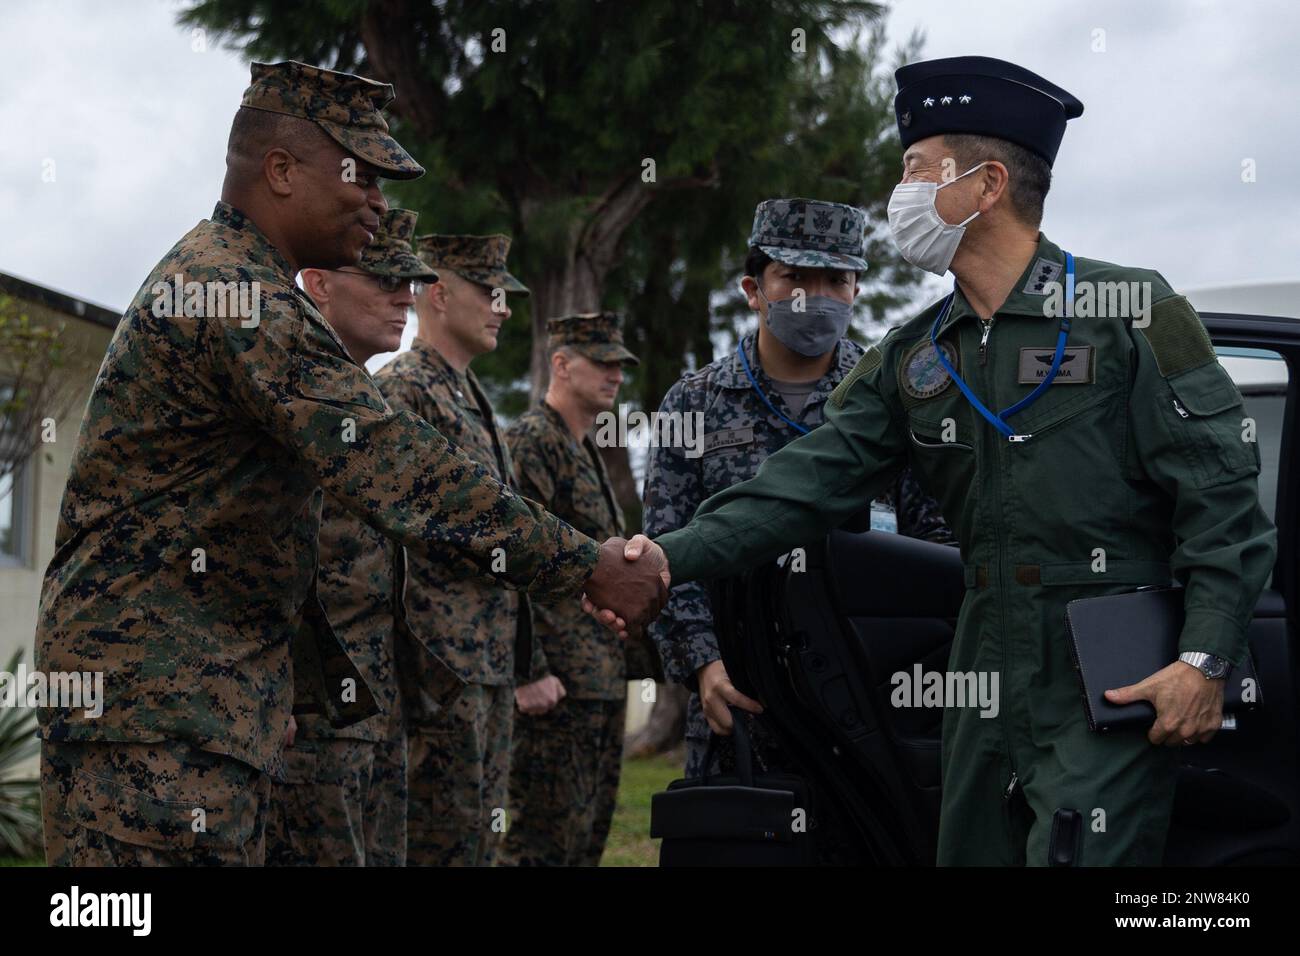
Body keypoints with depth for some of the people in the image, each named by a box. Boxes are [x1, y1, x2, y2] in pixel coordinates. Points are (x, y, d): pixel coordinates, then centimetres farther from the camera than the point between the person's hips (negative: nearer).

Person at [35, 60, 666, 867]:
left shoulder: (215, 278, 19)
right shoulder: (241, 299, -17)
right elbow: (401, 475, -23)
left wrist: (341, 669, 24)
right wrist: (590, 568, -19)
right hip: (157, 699, -11)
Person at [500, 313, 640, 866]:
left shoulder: (587, 451, 20)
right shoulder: (531, 441, -11)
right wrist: (530, 671, -23)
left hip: (603, 677, 10)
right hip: (558, 682, -10)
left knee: (590, 831, 11)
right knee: (545, 838, -8)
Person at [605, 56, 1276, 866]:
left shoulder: (1130, 313, -5)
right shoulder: (914, 358, 12)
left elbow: (1220, 493, -9)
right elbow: (810, 480, 4)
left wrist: (1207, 659, -17)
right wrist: (676, 558, -10)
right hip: (988, 680, 6)